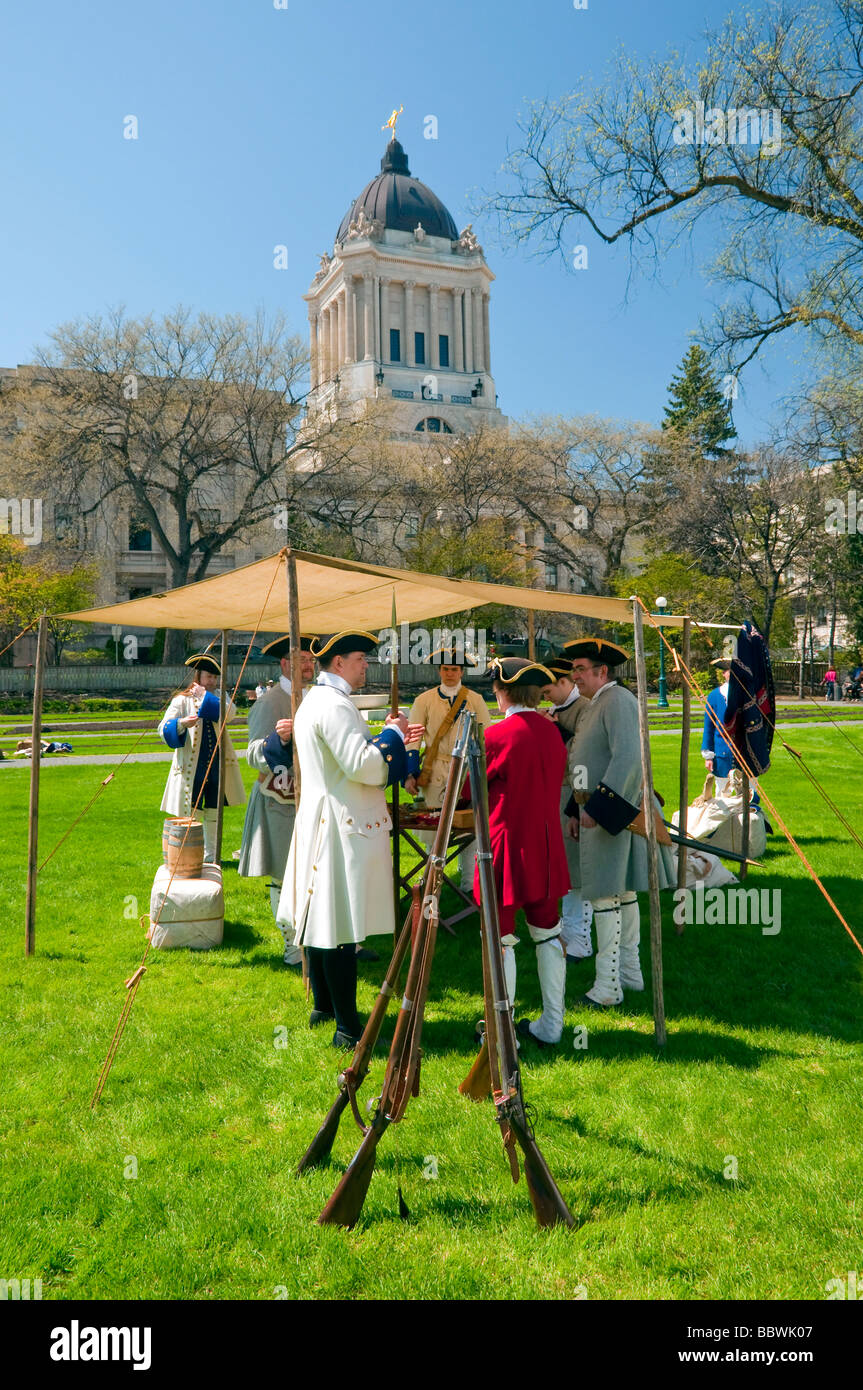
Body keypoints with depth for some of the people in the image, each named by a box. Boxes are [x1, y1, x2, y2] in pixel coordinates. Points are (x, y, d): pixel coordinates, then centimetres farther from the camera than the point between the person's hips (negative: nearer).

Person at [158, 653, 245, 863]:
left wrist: (205, 696, -15)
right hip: (192, 765, -3)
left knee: (214, 812, 12)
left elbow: (230, 713, -14)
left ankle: (210, 855, 25)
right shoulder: (182, 700, 0)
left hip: (217, 764, 3)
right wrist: (181, 723, -32)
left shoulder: (219, 696, 8)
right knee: (192, 814, -2)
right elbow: (164, 728, -12)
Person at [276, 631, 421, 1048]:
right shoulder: (335, 705, -18)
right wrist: (392, 733, -9)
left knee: (320, 917, 16)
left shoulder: (312, 700, 15)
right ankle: (347, 1027, -1)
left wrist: (388, 739, 17)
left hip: (318, 819, 11)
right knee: (341, 926, -7)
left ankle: (323, 1006, 29)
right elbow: (363, 766, -23)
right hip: (343, 826, -11)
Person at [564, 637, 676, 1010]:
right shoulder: (597, 706, 18)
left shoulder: (618, 700, -14)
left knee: (605, 896, -8)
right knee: (622, 893, 15)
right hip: (598, 812, 11)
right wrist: (577, 811, 19)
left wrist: (597, 805, -29)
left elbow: (628, 756, -27)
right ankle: (629, 972, 25)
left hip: (612, 812, -11)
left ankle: (607, 986, -2)